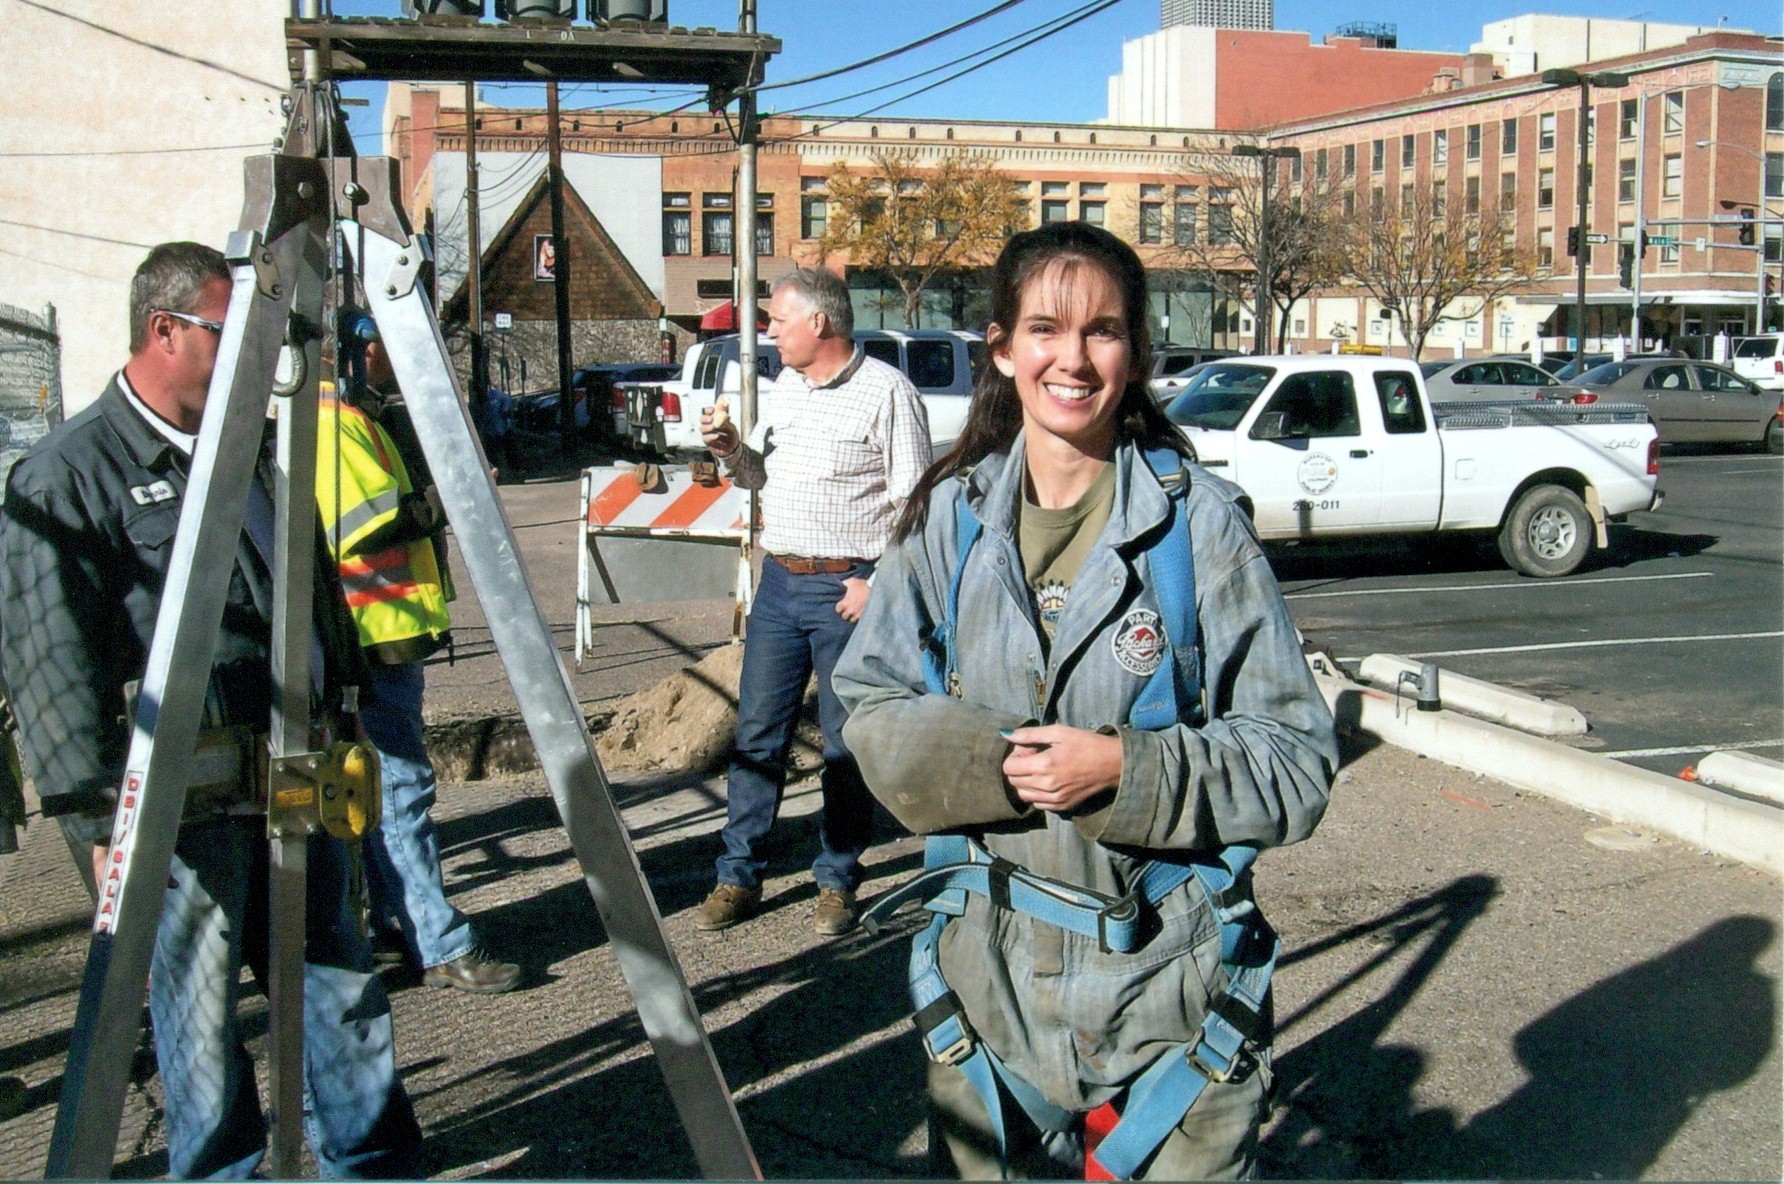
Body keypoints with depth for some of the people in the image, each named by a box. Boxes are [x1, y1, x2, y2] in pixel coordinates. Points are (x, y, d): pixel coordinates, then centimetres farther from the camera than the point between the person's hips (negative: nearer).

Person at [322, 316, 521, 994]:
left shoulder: (373, 419, 19)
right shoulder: (330, 424, -13)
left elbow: (404, 514, 25)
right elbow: (359, 527, -23)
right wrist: (437, 501, -20)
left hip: (397, 629, 11)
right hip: (371, 634, -11)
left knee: (388, 783, 15)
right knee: (403, 784, -9)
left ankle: (393, 926, 24)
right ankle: (442, 947, -7)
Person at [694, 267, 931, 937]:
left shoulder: (886, 392, -7)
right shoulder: (786, 386, 15)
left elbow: (914, 501, -9)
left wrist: (878, 581, -15)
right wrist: (731, 450, 4)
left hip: (848, 590, -6)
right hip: (779, 581, 7)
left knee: (846, 745, 3)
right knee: (757, 735, 8)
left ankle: (838, 883, 16)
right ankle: (739, 876, 17)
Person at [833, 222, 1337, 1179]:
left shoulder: (1197, 519, -9)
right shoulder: (953, 516, 0)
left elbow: (1296, 759, -8)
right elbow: (870, 705, 5)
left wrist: (1124, 769, -22)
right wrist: (982, 761, -14)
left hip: (1165, 982, -2)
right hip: (990, 968, 3)